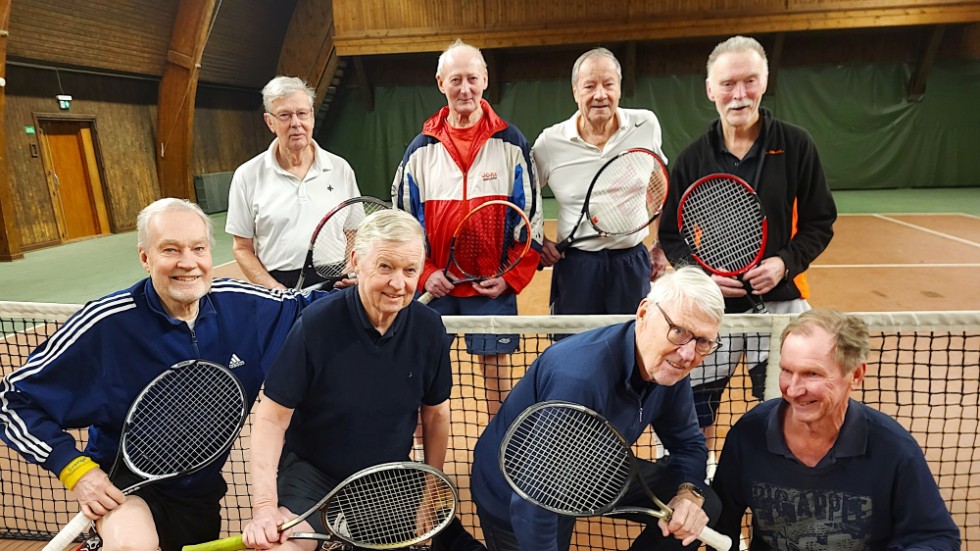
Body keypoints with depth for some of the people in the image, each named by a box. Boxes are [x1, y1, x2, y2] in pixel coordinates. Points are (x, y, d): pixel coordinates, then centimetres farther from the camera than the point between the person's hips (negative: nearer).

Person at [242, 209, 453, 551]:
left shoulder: (429, 329, -11)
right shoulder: (315, 325, -22)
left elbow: (435, 413, 3)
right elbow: (272, 419, -17)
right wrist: (264, 507, -26)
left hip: (390, 480, 4)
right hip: (311, 472, -3)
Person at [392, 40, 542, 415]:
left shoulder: (511, 143, 1)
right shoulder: (420, 149, 6)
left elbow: (531, 217, 1)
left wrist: (511, 276, -9)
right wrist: (424, 272, -4)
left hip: (494, 286, -1)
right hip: (434, 286, 2)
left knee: (497, 377, 8)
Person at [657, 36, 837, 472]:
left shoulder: (795, 146, -1)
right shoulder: (692, 159, 2)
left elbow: (819, 224, 2)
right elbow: (671, 238, 5)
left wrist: (785, 262, -15)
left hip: (781, 301, -1)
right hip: (710, 306, 1)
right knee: (697, 406, 10)